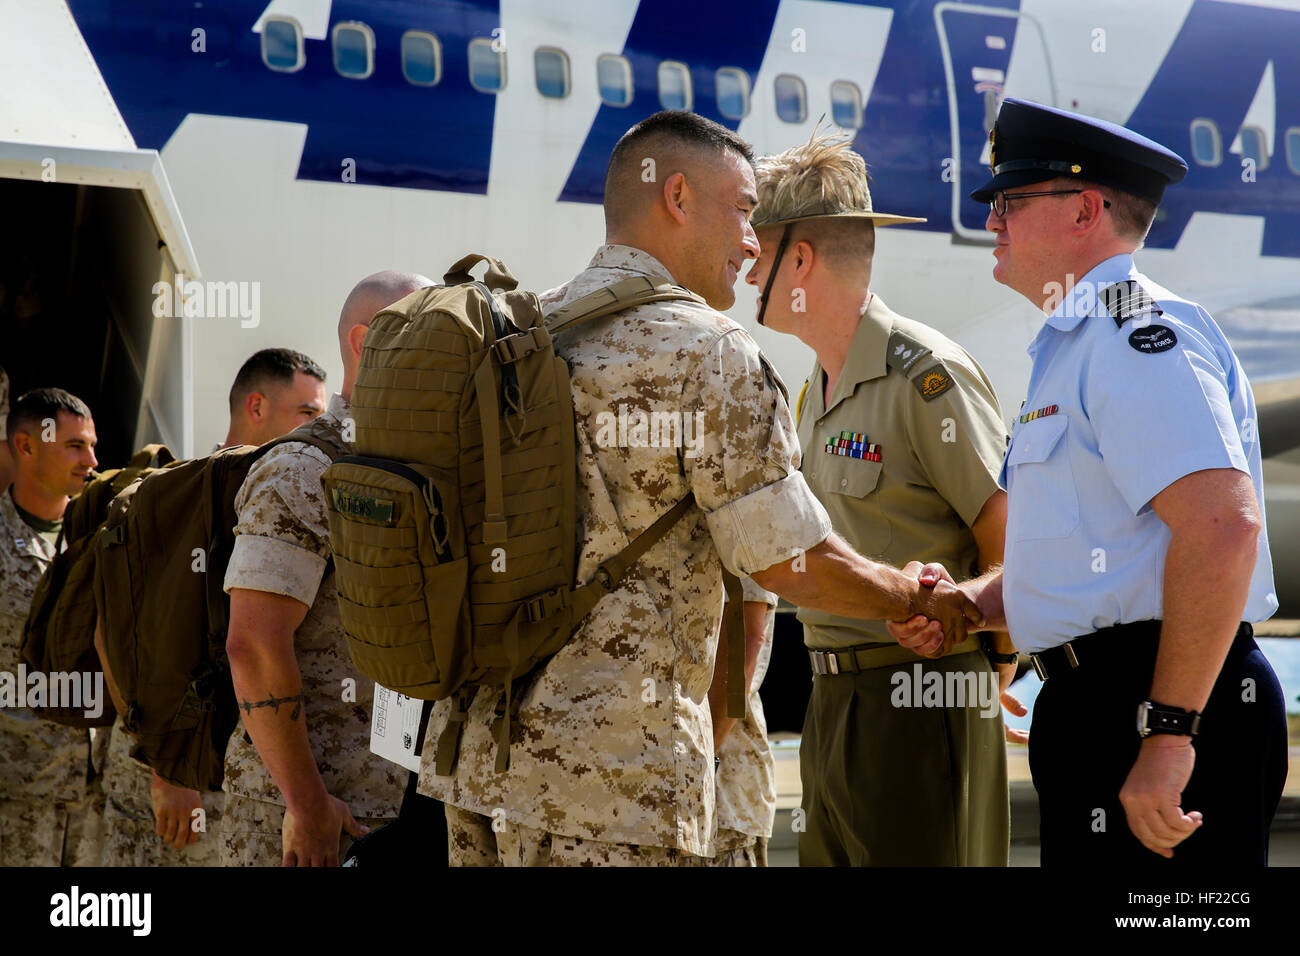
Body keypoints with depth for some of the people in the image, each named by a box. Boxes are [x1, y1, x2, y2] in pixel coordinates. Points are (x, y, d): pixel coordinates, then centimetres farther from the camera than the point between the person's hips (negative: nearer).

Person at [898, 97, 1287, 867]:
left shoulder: (1137, 333, -13)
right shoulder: (1076, 347, 22)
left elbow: (1222, 528, -25)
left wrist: (1170, 732, -27)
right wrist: (966, 603, 12)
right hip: (1102, 708, 10)